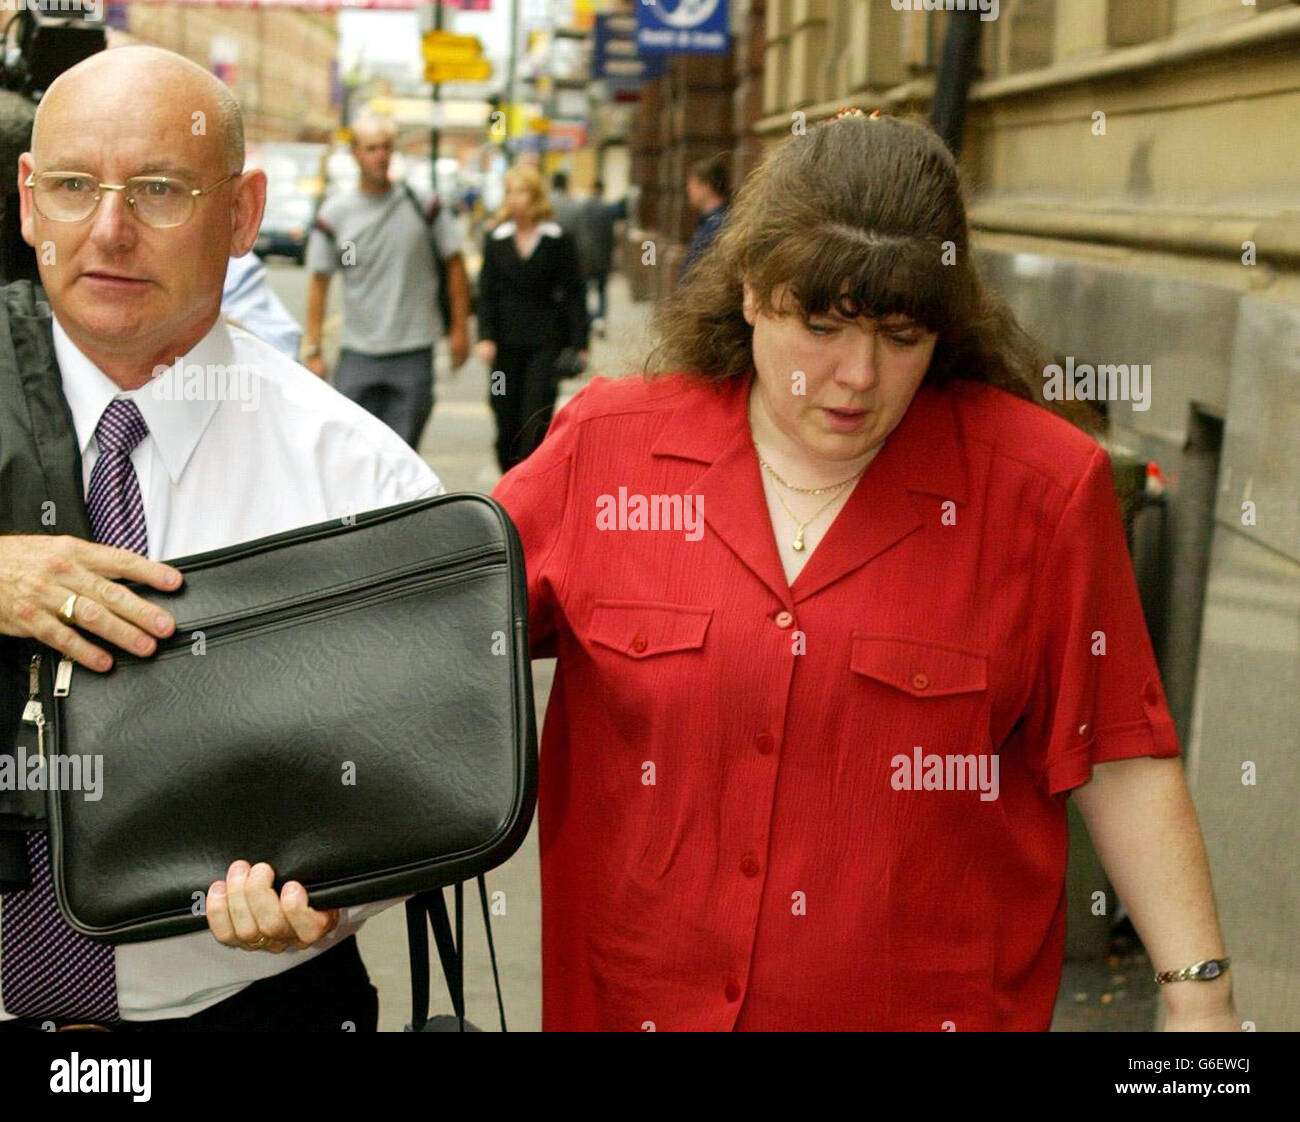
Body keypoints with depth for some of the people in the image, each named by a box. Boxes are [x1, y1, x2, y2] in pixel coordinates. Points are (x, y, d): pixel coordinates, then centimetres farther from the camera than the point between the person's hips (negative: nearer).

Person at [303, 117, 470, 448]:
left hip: (414, 351, 0)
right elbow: (319, 281, 5)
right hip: (357, 354, 0)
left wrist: (459, 328, 4)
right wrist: (313, 349, 1)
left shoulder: (422, 204, 2)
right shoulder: (335, 212, 2)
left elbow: (454, 263, 8)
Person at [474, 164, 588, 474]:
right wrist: (485, 337, -5)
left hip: (545, 343, -3)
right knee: (507, 423, 5)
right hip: (506, 344, 3)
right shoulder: (495, 239, 9)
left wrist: (579, 344, -4)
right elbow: (486, 292, 8)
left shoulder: (559, 240, 1)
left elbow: (574, 293, 2)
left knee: (535, 423, -11)